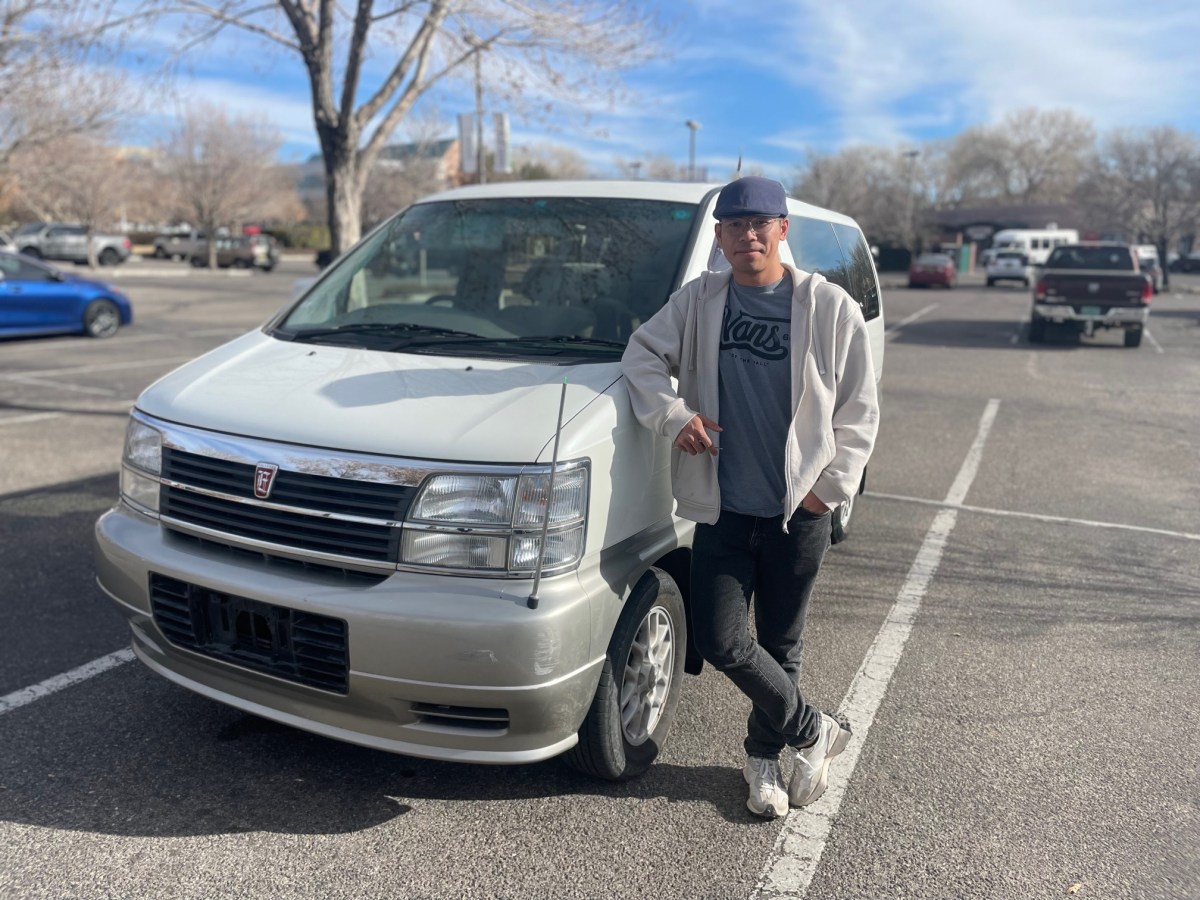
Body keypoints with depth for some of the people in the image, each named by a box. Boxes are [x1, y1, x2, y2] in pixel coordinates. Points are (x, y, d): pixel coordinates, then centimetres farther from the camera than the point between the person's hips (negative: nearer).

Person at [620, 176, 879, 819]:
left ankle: (764, 754, 35)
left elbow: (859, 411, 1)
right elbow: (642, 354, 8)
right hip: (722, 508, 2)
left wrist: (830, 486, -7)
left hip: (798, 511, -2)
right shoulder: (698, 300, 5)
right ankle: (816, 732, 21)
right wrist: (674, 414, -10)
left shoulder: (829, 307, -3)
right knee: (720, 640, -3)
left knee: (780, 644, 11)